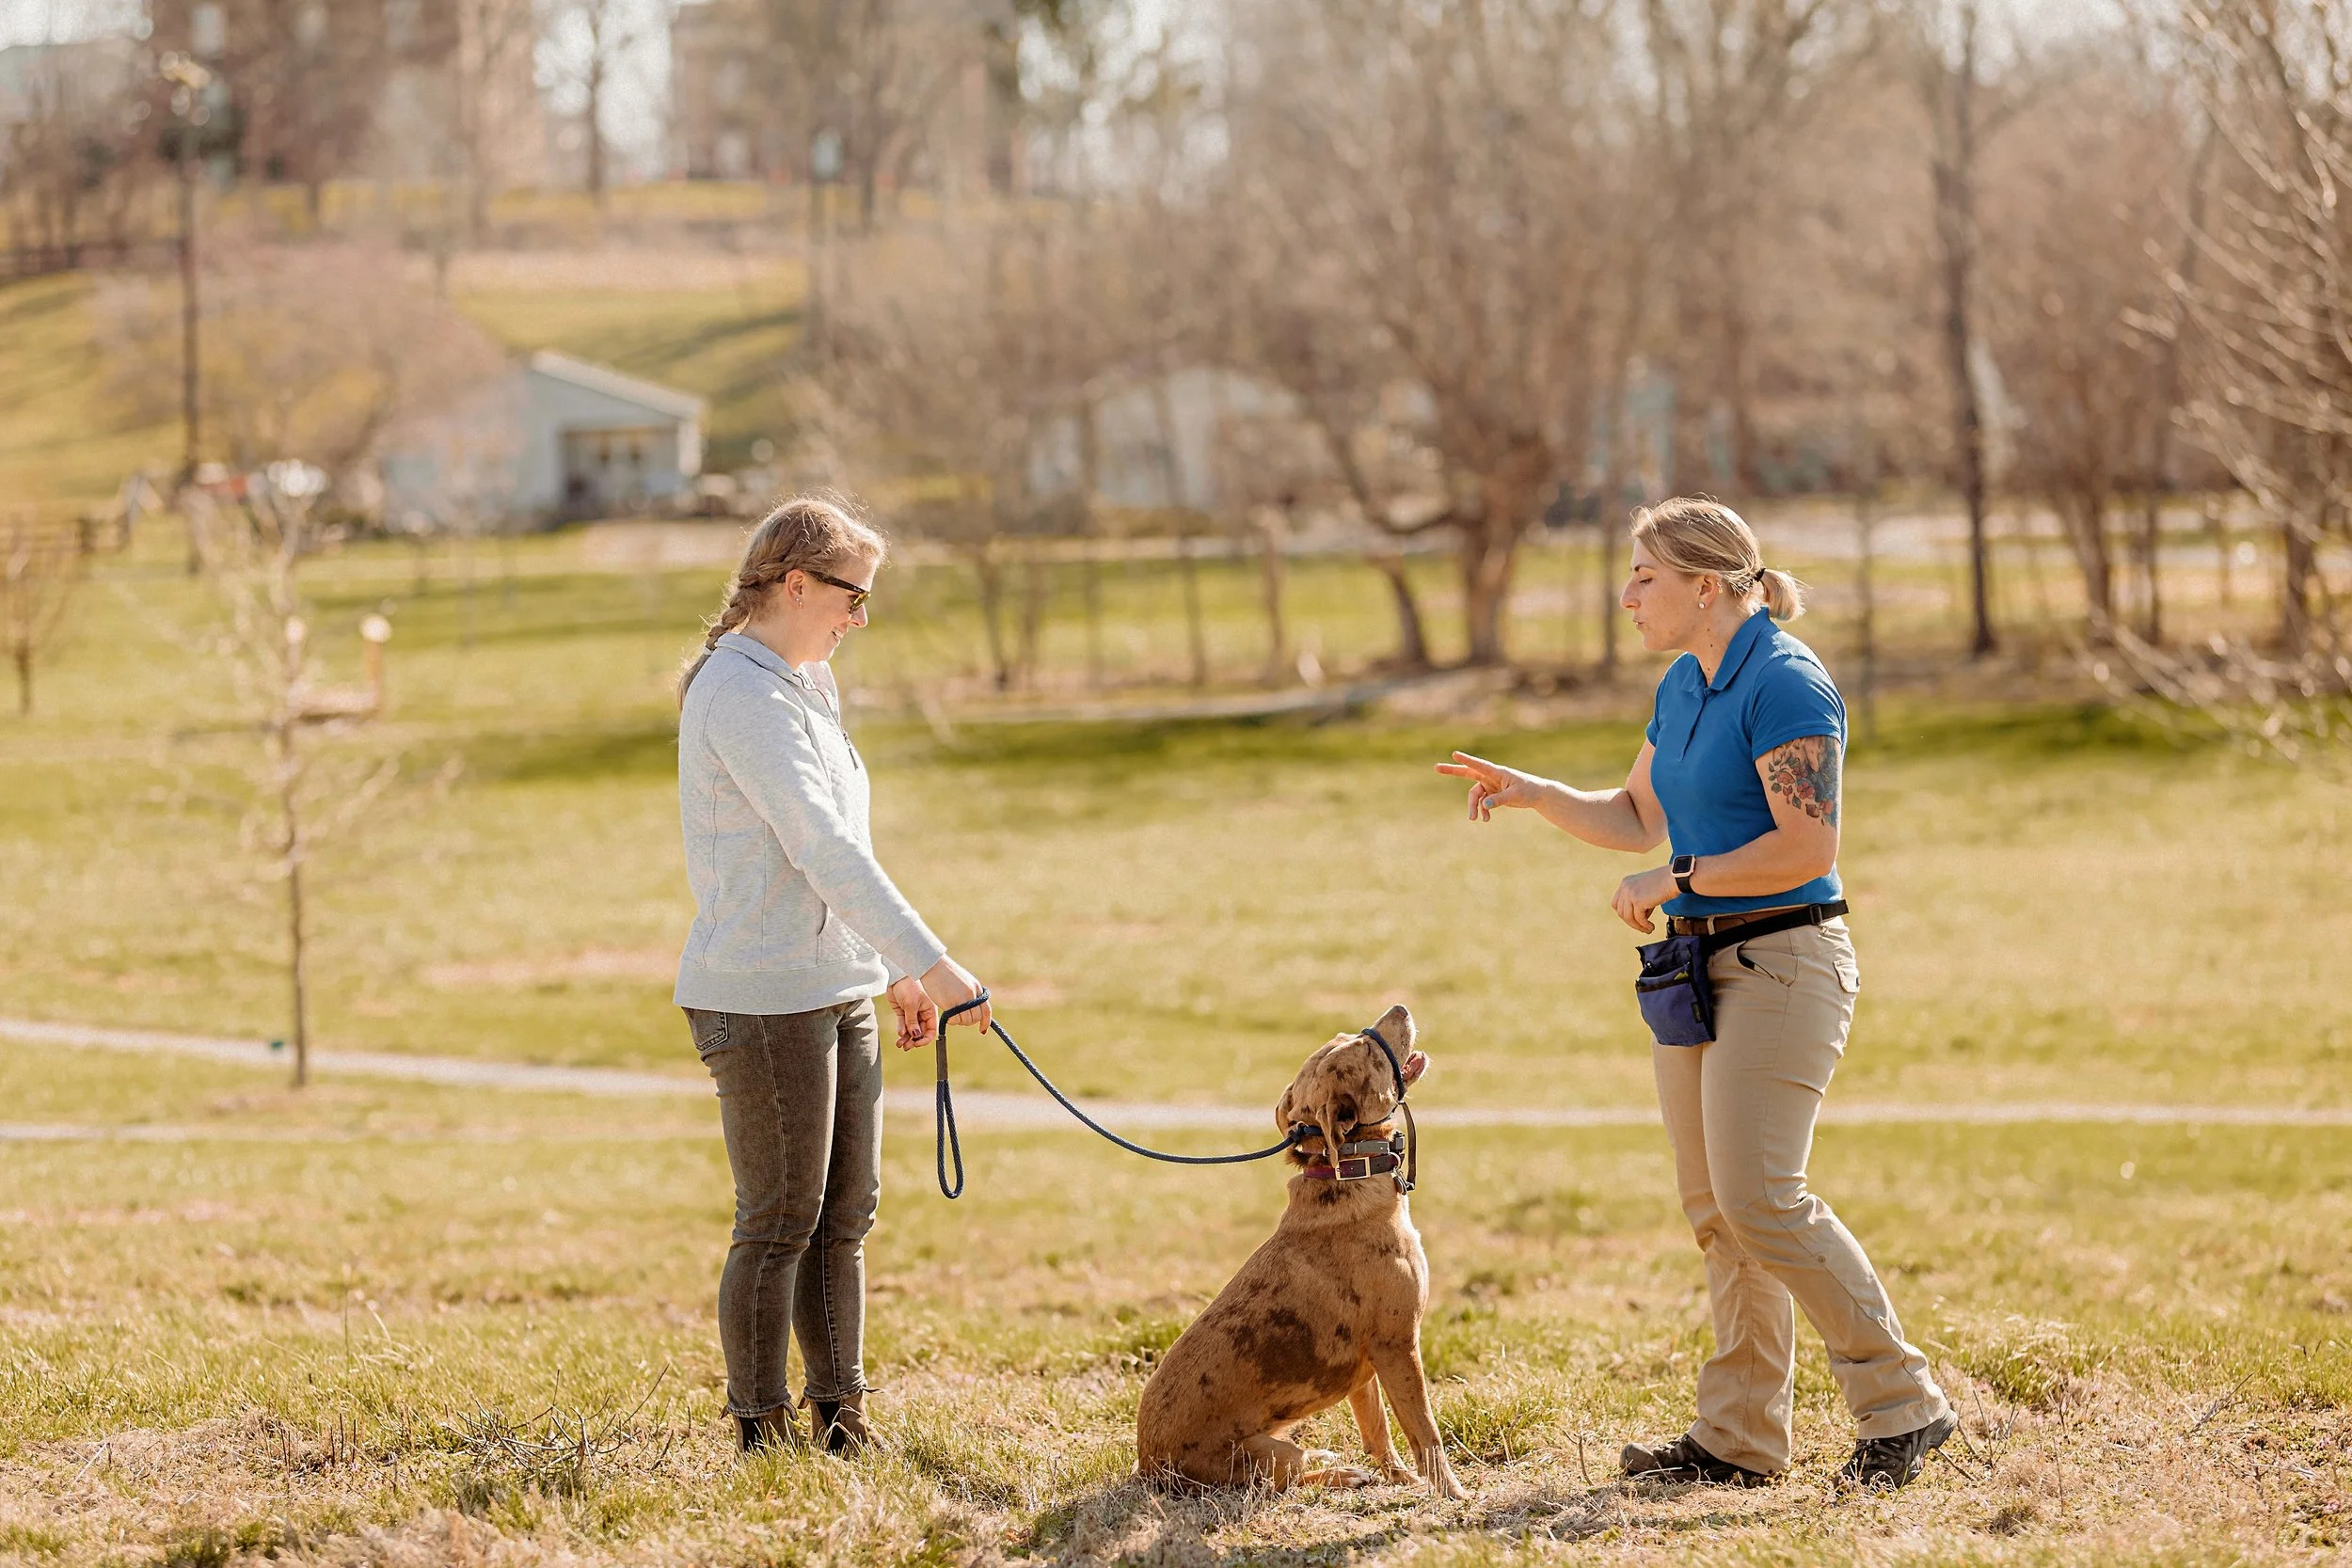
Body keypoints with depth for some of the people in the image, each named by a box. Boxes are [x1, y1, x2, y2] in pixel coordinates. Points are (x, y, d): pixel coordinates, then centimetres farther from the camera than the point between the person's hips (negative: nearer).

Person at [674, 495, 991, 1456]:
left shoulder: (802, 686, 16)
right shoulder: (741, 694, -16)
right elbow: (823, 850, -23)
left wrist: (892, 975, 20)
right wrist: (928, 962, -27)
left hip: (835, 989, 9)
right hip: (762, 998, -9)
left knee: (844, 1213, 10)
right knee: (779, 1224, -4)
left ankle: (839, 1420, 17)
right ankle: (761, 1436, 4)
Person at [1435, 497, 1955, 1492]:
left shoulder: (1785, 685, -16)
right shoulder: (1683, 687, 13)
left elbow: (1806, 847, -22)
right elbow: (1637, 819, 24)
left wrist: (1677, 881, -15)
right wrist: (1529, 792, 10)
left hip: (1782, 963, -9)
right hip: (1699, 964, 9)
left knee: (1760, 1199, -14)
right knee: (1713, 1209, 8)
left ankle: (1902, 1406, -5)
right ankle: (1740, 1438, 13)